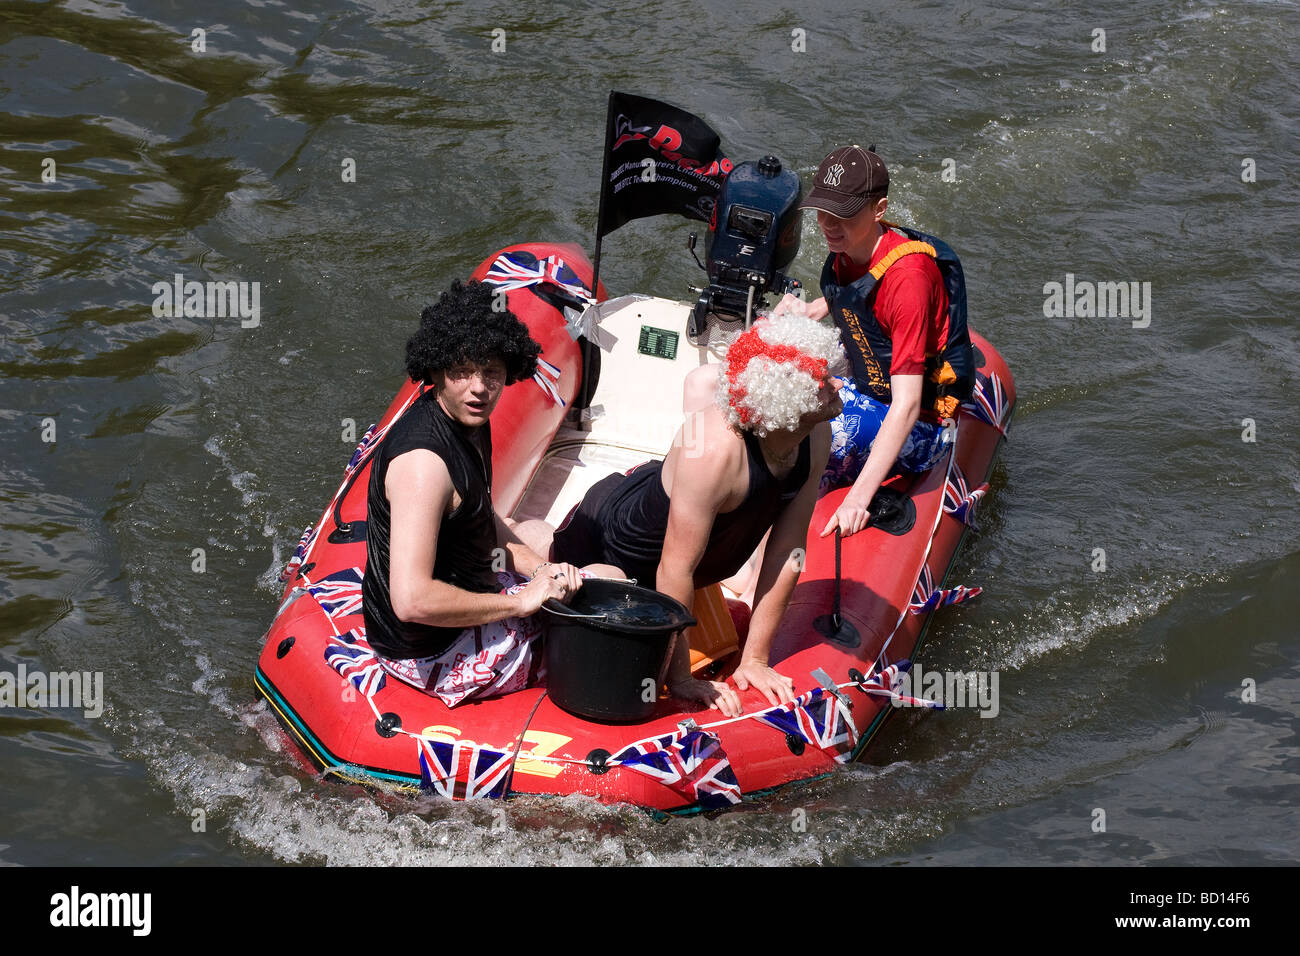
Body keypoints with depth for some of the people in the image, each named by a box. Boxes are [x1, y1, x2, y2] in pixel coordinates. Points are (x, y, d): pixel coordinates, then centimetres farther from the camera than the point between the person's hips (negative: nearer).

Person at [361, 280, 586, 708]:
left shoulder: (469, 422, 0)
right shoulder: (424, 461, -32)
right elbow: (412, 601, -37)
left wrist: (540, 569, -3)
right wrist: (523, 601, -26)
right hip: (432, 654, -10)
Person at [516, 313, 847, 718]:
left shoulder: (816, 435, -25)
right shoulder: (715, 448, -45)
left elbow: (787, 552, -18)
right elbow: (675, 569, -37)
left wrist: (755, 660, -14)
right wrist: (679, 678, -30)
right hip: (609, 534, -6)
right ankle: (521, 532, 41)